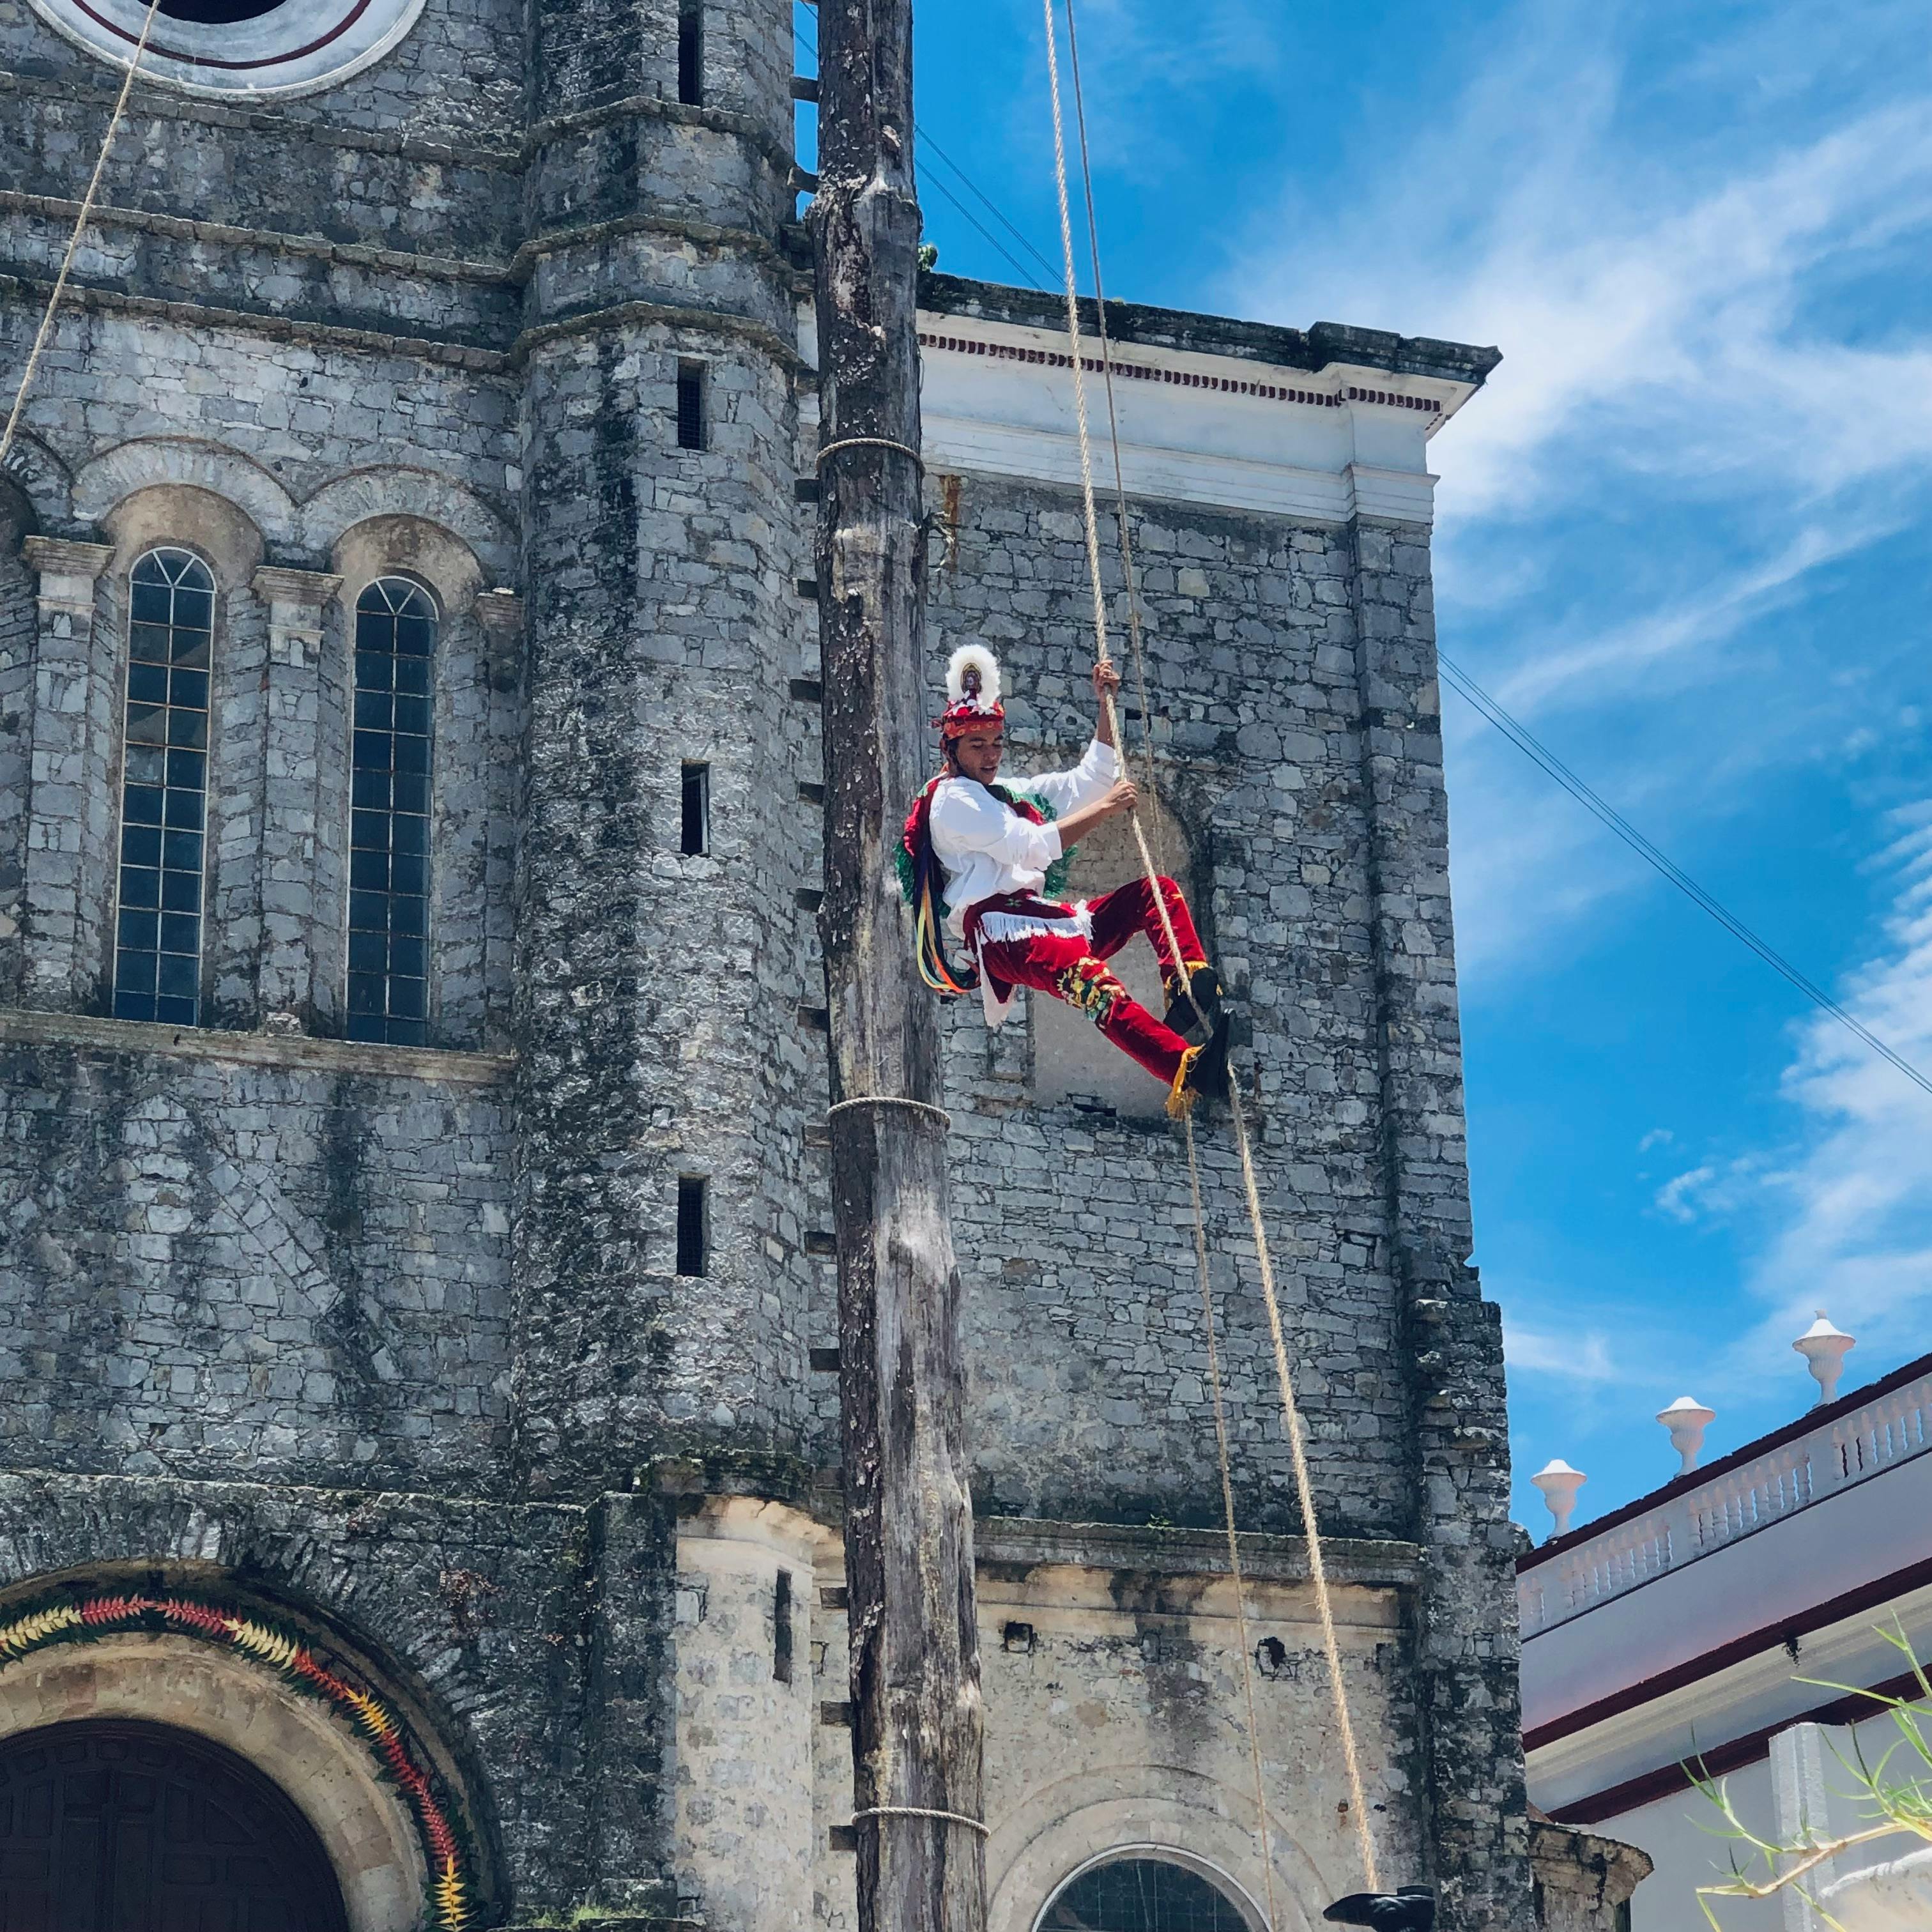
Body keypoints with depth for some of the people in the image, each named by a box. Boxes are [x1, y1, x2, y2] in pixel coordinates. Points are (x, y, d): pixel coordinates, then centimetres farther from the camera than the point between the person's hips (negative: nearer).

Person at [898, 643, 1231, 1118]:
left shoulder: (1017, 794, 29)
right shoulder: (952, 798, 1)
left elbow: (1091, 779, 30)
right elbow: (1031, 846, -10)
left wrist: (1106, 705, 23)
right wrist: (1103, 809, -9)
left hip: (1048, 920, 10)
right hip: (996, 928, -10)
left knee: (1156, 892, 1)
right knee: (1093, 980, -37)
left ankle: (1192, 1001, -24)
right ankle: (1188, 1071, -58)